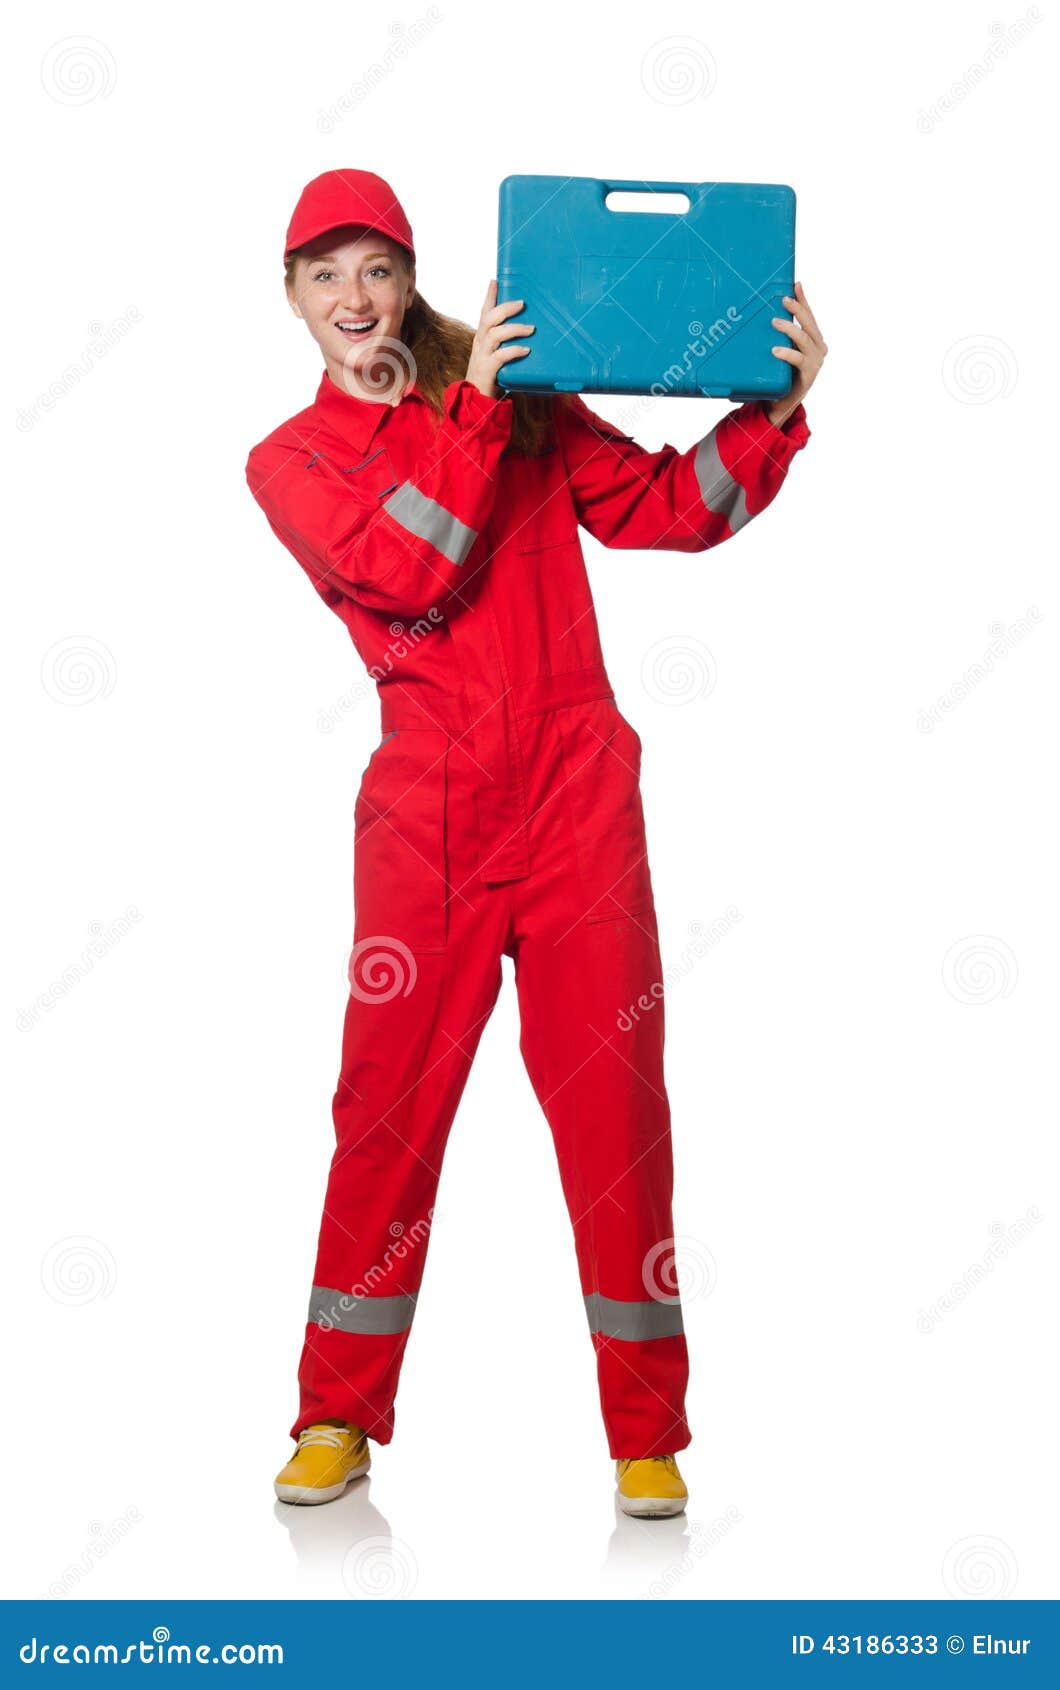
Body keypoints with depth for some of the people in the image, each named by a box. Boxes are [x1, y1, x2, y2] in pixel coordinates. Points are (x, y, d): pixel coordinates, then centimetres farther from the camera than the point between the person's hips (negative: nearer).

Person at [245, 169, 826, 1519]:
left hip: (575, 793, 1)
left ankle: (647, 1435, 11)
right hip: (426, 809, 0)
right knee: (389, 1102, 2)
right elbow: (403, 578, -9)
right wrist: (476, 416, -12)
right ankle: (339, 1419, 17)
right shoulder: (288, 460, 9)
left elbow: (670, 506, 8)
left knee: (613, 1103, 0)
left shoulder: (521, 403, 12)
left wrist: (775, 407, -5)